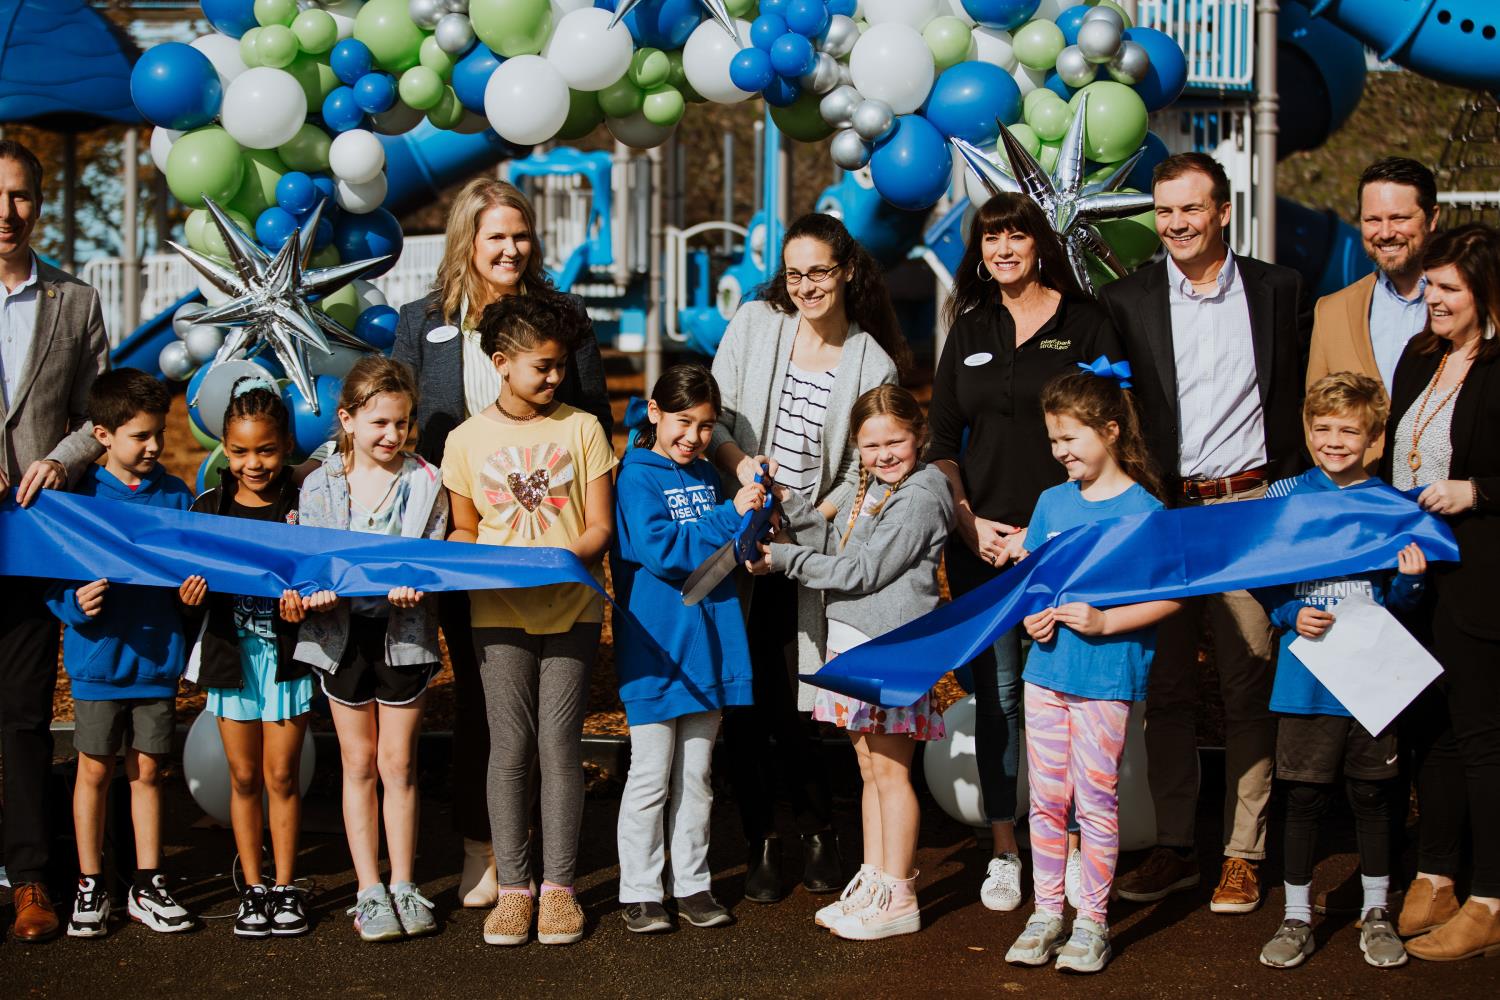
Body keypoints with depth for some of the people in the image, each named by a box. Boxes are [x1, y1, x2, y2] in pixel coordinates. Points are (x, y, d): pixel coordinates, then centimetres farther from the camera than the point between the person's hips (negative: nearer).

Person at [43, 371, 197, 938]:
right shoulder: (80, 496, -5)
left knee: (147, 769, 10)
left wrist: (194, 583, -10)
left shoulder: (176, 496, 4)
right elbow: (53, 575, -5)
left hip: (157, 654, 2)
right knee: (95, 769, 6)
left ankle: (147, 885, 19)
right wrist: (75, 602, -23)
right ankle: (90, 886, 18)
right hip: (98, 653, -2)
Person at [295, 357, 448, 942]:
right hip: (342, 633, 1)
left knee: (398, 764, 6)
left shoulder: (425, 482, -2)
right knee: (359, 763, 9)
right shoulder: (320, 487, 0)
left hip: (403, 632, -1)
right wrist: (314, 591, -22)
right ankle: (369, 892, 16)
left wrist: (414, 585, -24)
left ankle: (403, 887, 18)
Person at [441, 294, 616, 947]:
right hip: (499, 613, 0)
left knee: (559, 746, 0)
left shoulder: (581, 429, 3)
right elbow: (464, 530, 12)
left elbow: (600, 527, 1)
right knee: (510, 747, 1)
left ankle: (558, 887, 9)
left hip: (572, 608, 0)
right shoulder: (468, 439, 4)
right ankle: (512, 887, 9)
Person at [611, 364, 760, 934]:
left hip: (705, 648, 6)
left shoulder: (706, 475, 11)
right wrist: (731, 515, -22)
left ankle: (692, 885, 22)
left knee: (696, 776, 13)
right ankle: (639, 893, 10)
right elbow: (664, 551, -21)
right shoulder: (637, 478, -9)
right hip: (655, 649, -6)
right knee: (651, 776, 1)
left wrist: (754, 512, -3)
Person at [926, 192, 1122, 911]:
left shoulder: (1084, 324, 2)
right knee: (996, 694, 5)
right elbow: (942, 440, 14)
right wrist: (970, 524, 0)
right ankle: (1003, 851, 12)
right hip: (981, 543, 3)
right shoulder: (969, 330, 14)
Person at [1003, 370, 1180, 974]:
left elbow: (1171, 595, -12)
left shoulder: (1141, 509, -10)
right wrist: (1030, 616, -2)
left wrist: (1103, 622, -20)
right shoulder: (1052, 501, 8)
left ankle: (1092, 920, 14)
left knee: (1096, 800, 2)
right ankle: (1047, 914, 21)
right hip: (1047, 668, 5)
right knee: (1046, 798, 10)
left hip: (1107, 675, -5)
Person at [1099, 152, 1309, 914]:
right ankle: (1172, 847, 14)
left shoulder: (1277, 290, 7)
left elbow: (1295, 402, 9)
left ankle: (1242, 855, 10)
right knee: (1164, 687, 5)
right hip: (1157, 511, 1)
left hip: (1249, 509, -1)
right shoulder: (1125, 300, 6)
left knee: (1249, 686, 1)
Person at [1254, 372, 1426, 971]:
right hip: (1306, 673, -1)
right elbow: (1263, 583, 5)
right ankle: (1297, 917, 18)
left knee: (1371, 794, 9)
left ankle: (1375, 913, 25)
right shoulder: (1286, 497, 1)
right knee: (1303, 797, 5)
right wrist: (1292, 616, -12)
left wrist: (1410, 579, -16)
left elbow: (1400, 601, 5)